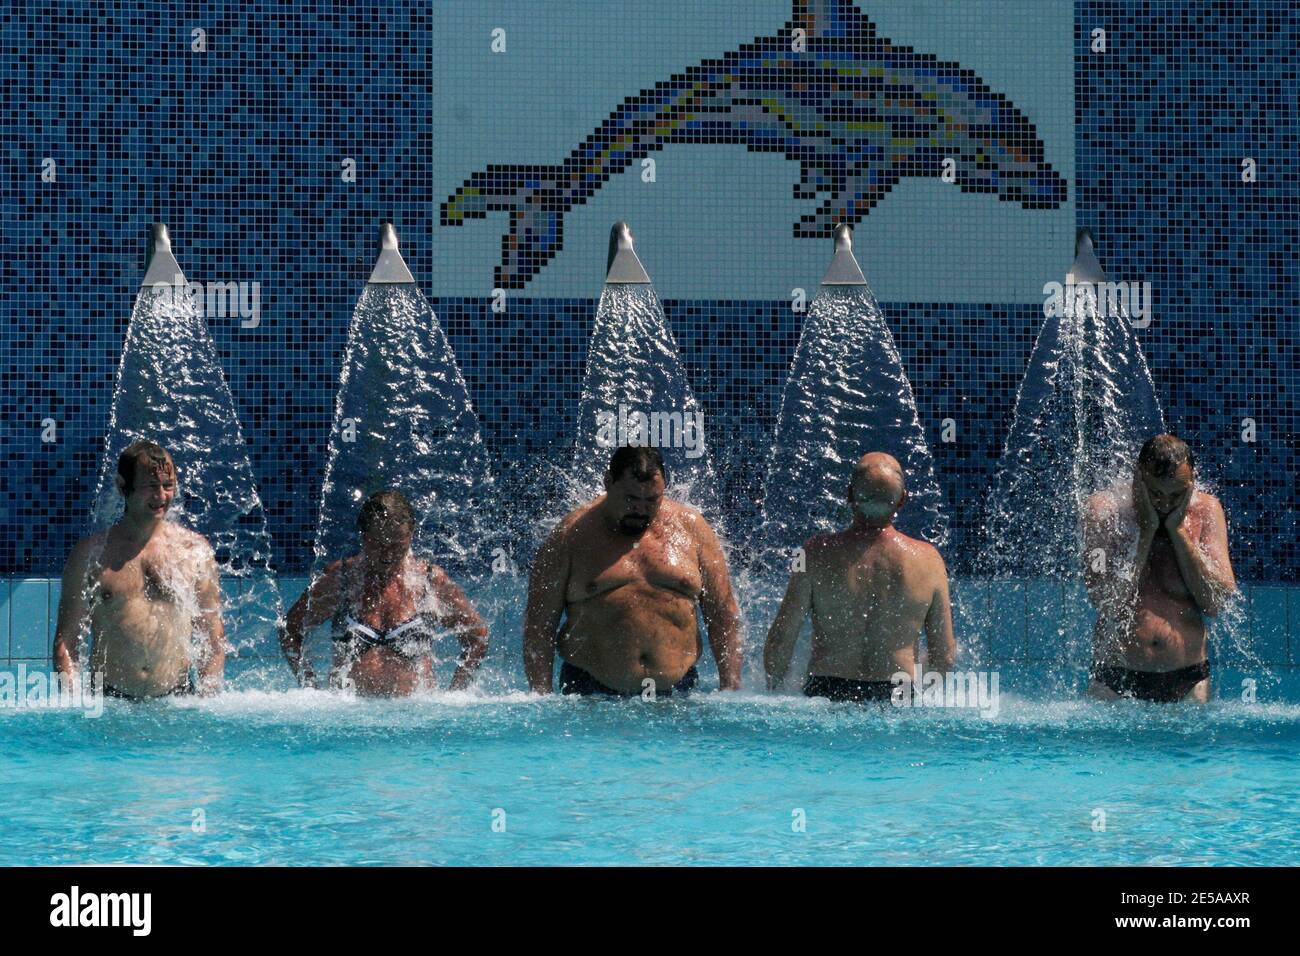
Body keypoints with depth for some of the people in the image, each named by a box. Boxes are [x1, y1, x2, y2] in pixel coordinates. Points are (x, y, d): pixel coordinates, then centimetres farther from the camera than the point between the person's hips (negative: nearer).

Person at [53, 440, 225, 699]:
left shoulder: (195, 550, 9)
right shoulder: (91, 553, 6)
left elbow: (213, 636, 12)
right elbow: (66, 641, 6)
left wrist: (209, 697, -2)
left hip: (176, 697, 1)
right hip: (109, 700, -1)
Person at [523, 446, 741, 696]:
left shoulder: (691, 527, 9)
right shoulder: (572, 535, 2)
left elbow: (723, 614, 11)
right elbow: (539, 625, 2)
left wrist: (731, 690, 2)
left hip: (676, 692, 2)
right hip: (589, 692, -2)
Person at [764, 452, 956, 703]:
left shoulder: (817, 553, -5)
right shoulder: (929, 560, -1)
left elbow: (780, 642, -2)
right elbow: (945, 658, 4)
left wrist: (773, 692, 14)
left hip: (826, 693, -1)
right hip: (899, 700, 1)